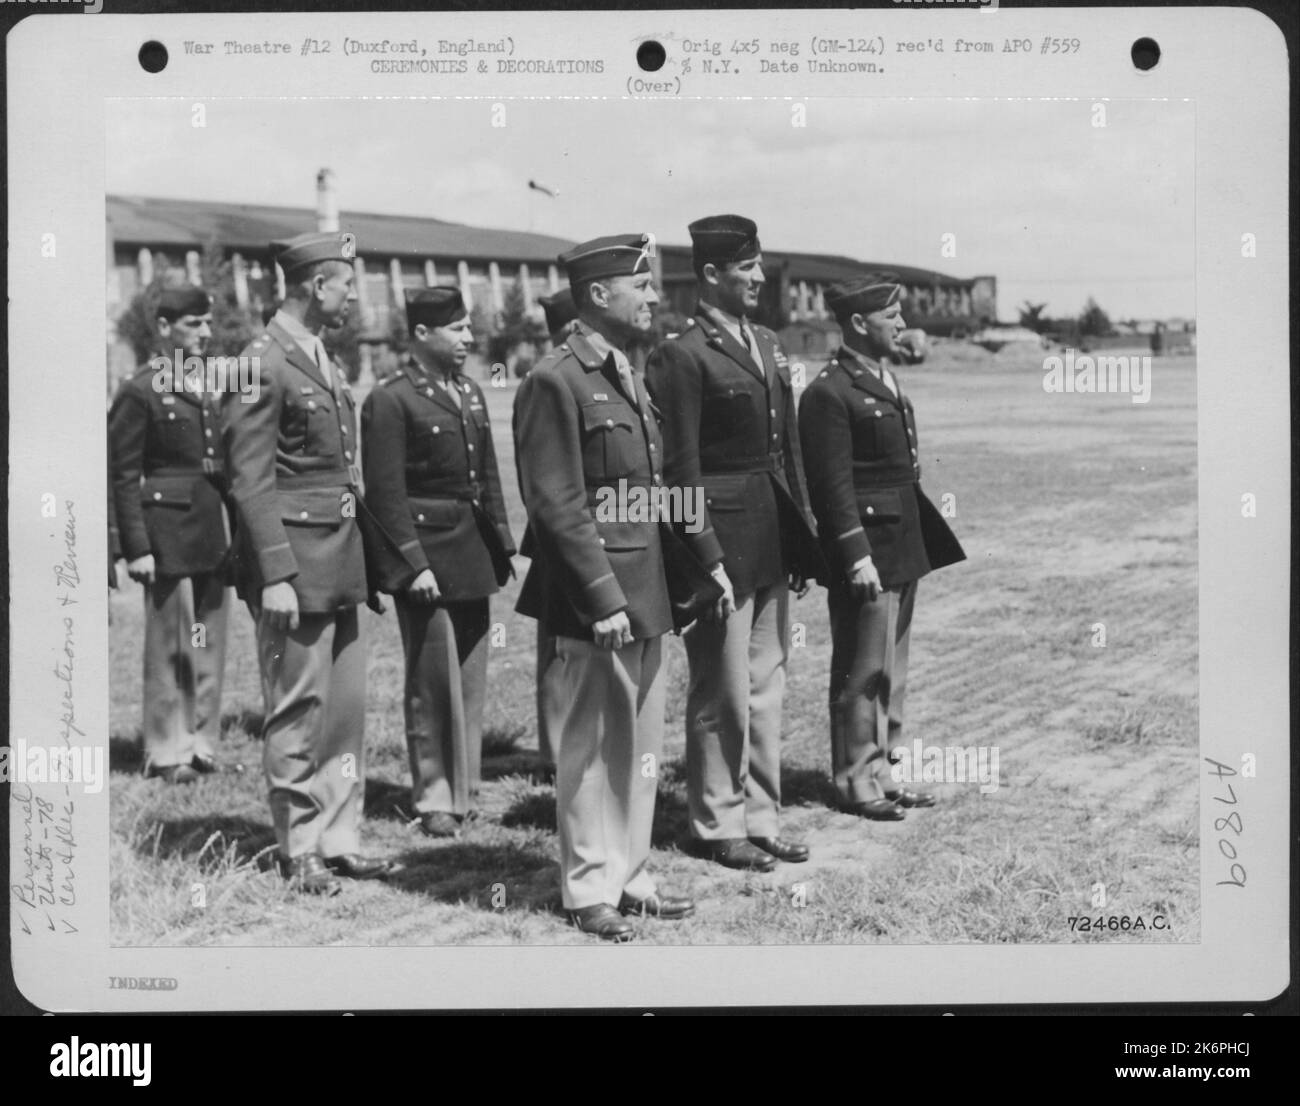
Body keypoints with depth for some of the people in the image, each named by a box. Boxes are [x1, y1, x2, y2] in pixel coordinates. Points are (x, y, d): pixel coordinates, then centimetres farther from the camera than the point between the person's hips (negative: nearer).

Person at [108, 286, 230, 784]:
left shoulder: (214, 387, 13)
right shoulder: (139, 392, -6)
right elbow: (124, 475, -8)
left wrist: (234, 532, 12)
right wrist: (136, 548, -13)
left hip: (214, 531, 6)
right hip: (168, 532, -6)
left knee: (210, 644, 10)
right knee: (170, 646, 1)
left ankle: (201, 743, 20)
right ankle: (167, 752, 10)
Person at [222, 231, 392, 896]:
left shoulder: (323, 359, 14)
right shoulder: (261, 366, -13)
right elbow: (251, 484, -16)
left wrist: (362, 554, 17)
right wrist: (275, 577, -20)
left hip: (340, 562, 9)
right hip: (294, 564, -9)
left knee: (346, 706, 12)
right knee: (299, 709, 1)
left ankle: (339, 840, 21)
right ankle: (301, 852, 12)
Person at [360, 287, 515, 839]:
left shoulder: (470, 393, 14)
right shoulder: (389, 400, -10)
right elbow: (385, 493, -13)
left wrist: (502, 545, 11)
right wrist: (413, 562, -17)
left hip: (473, 554, 7)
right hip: (425, 551, -7)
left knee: (471, 677, 11)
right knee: (433, 680, -1)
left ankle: (464, 787, 22)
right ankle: (434, 798, 10)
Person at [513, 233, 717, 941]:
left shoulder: (628, 377, 15)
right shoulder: (554, 382, -13)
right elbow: (557, 505, -17)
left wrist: (681, 579, 14)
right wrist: (602, 597, -19)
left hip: (646, 595, 8)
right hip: (595, 598, -8)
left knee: (641, 744, 14)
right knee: (590, 746, 2)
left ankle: (628, 876, 24)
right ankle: (590, 890, 13)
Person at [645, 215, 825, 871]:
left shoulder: (766, 345, 14)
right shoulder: (682, 356, -12)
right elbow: (681, 470, -14)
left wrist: (803, 538, 12)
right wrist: (708, 558, -17)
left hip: (774, 544, 8)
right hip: (723, 539, -8)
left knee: (766, 689, 14)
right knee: (722, 694, 2)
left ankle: (760, 817, 25)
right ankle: (718, 825, 15)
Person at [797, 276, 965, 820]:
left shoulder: (886, 382, 14)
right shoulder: (828, 393, -15)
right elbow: (834, 485, -18)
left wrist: (922, 543, 18)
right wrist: (858, 557, -21)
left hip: (903, 548, 9)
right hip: (866, 553, -9)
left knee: (891, 670, 15)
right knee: (862, 672, 0)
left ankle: (880, 770, 25)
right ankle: (857, 782, 11)